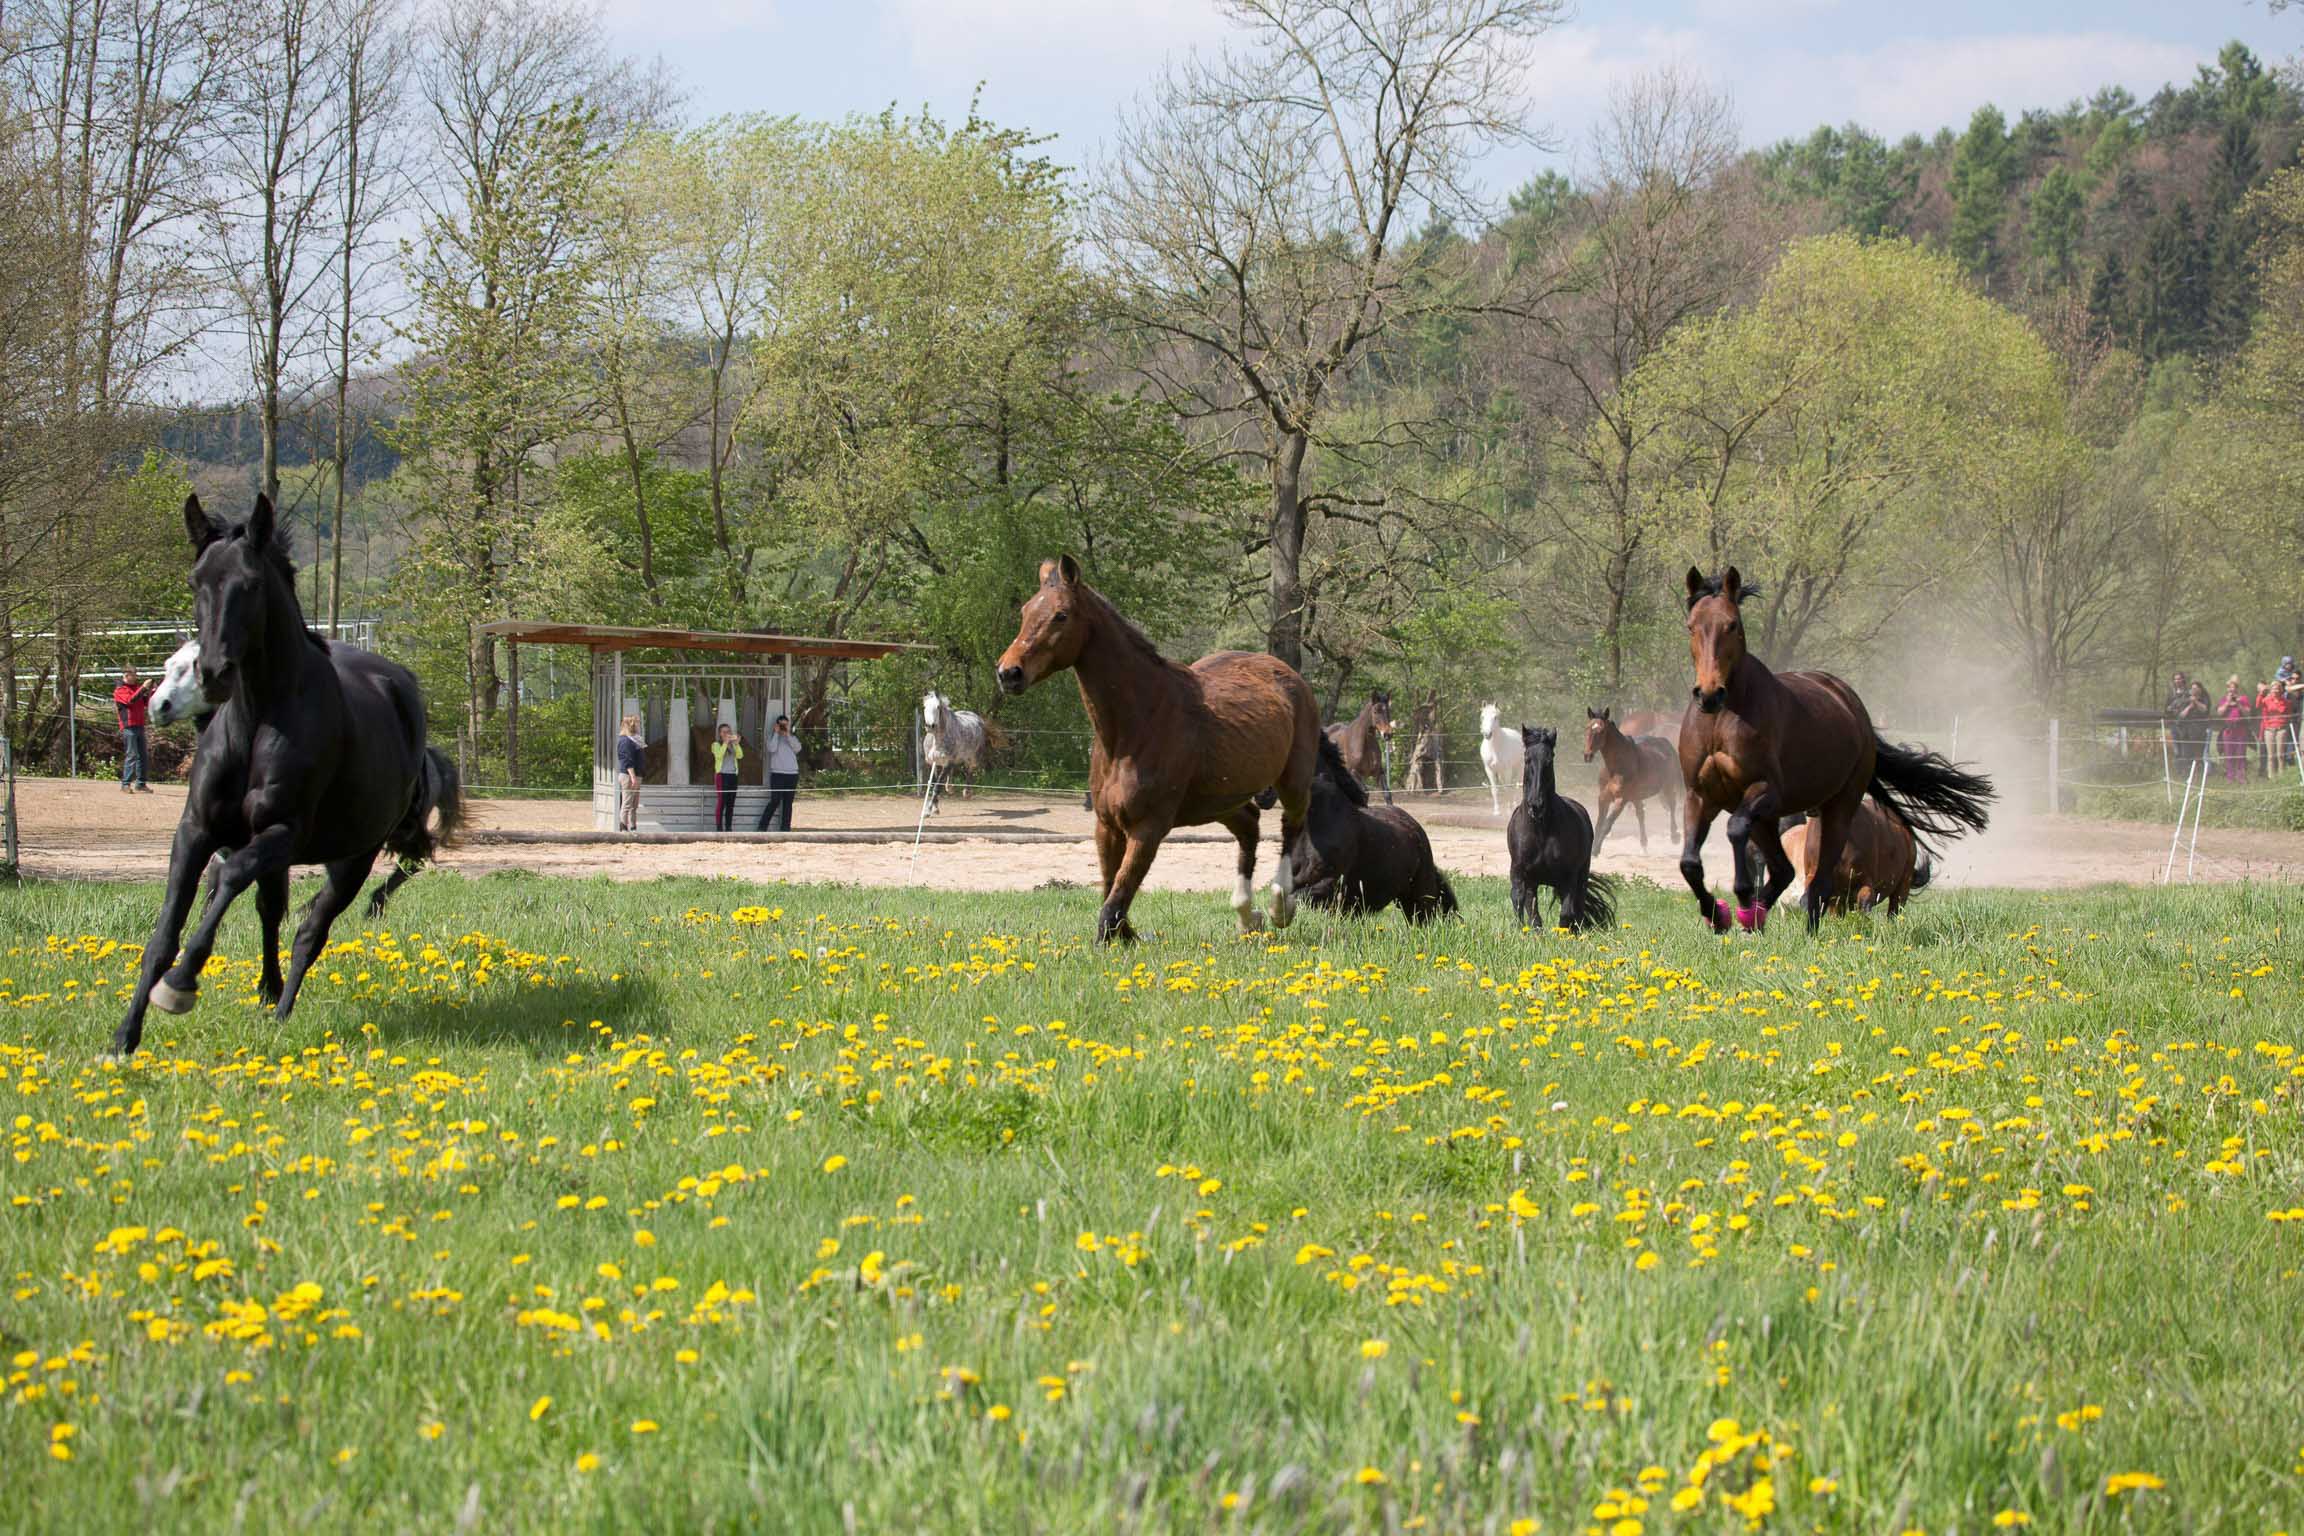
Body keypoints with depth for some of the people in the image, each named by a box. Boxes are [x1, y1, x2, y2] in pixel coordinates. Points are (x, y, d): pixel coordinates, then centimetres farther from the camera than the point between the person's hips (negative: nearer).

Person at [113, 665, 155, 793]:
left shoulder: (137, 688, 18)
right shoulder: (120, 691, -3)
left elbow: (147, 704, 15)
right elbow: (130, 700, -21)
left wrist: (151, 692, -1)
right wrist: (143, 688, -22)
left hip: (139, 725, 8)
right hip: (128, 727, -8)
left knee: (142, 756, 9)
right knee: (132, 756, -13)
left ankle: (140, 784, 15)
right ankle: (125, 785, -13)